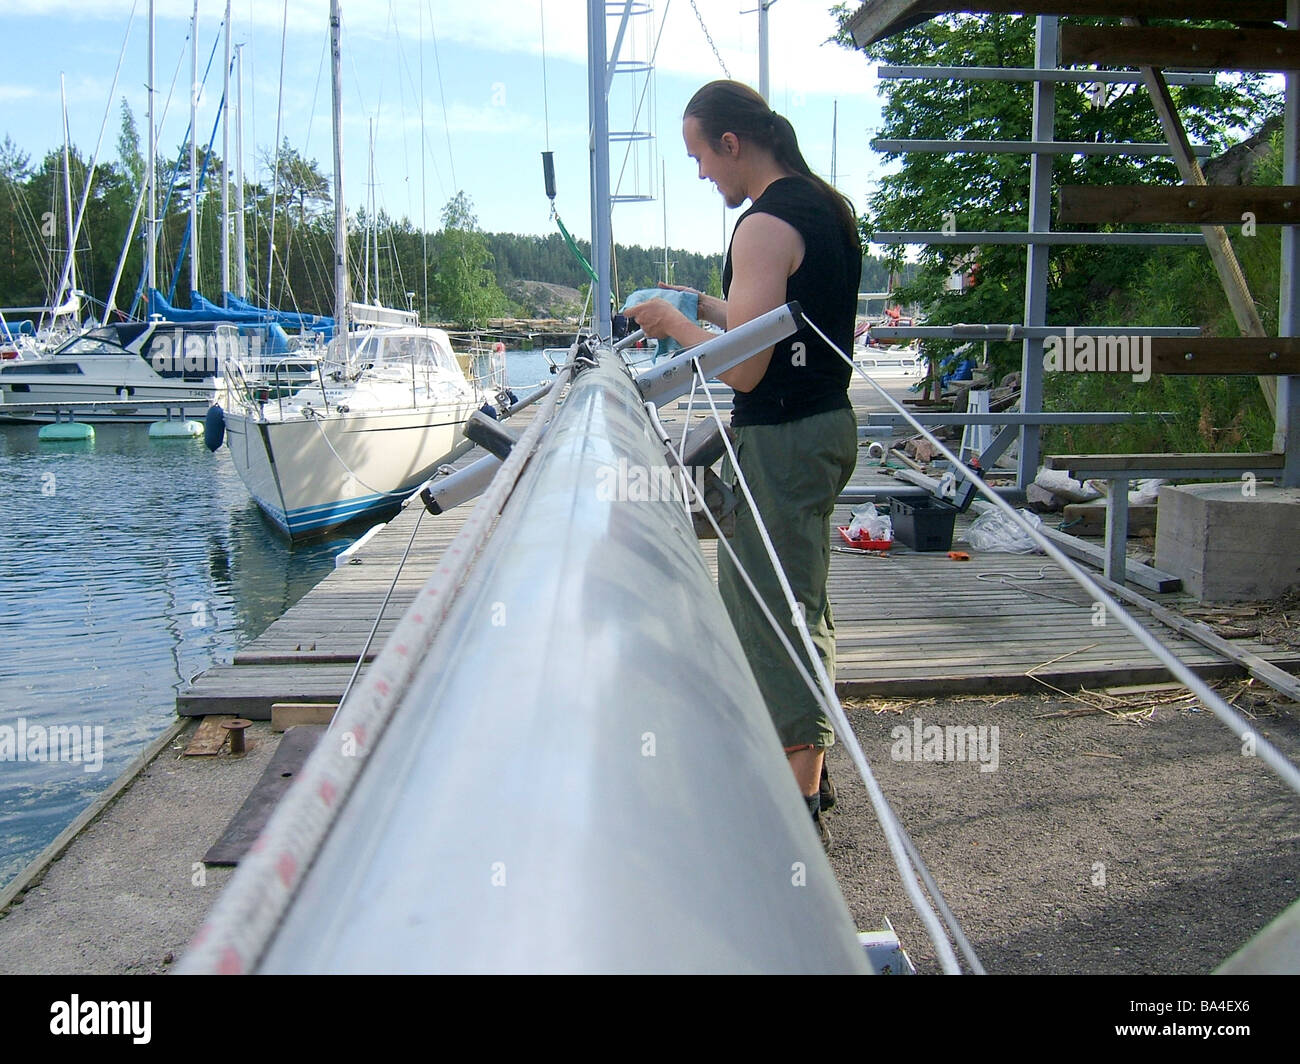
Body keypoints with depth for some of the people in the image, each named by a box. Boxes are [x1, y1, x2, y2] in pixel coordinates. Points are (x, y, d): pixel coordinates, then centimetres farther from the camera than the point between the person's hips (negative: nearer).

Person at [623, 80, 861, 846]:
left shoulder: (767, 225, -19)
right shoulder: (826, 205, 12)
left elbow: (744, 369, -22)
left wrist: (674, 324, -7)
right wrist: (703, 305, 21)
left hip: (780, 439, -10)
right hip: (828, 420, 10)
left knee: (778, 612, -2)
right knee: (795, 602, 19)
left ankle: (800, 803, 8)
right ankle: (807, 767, 32)